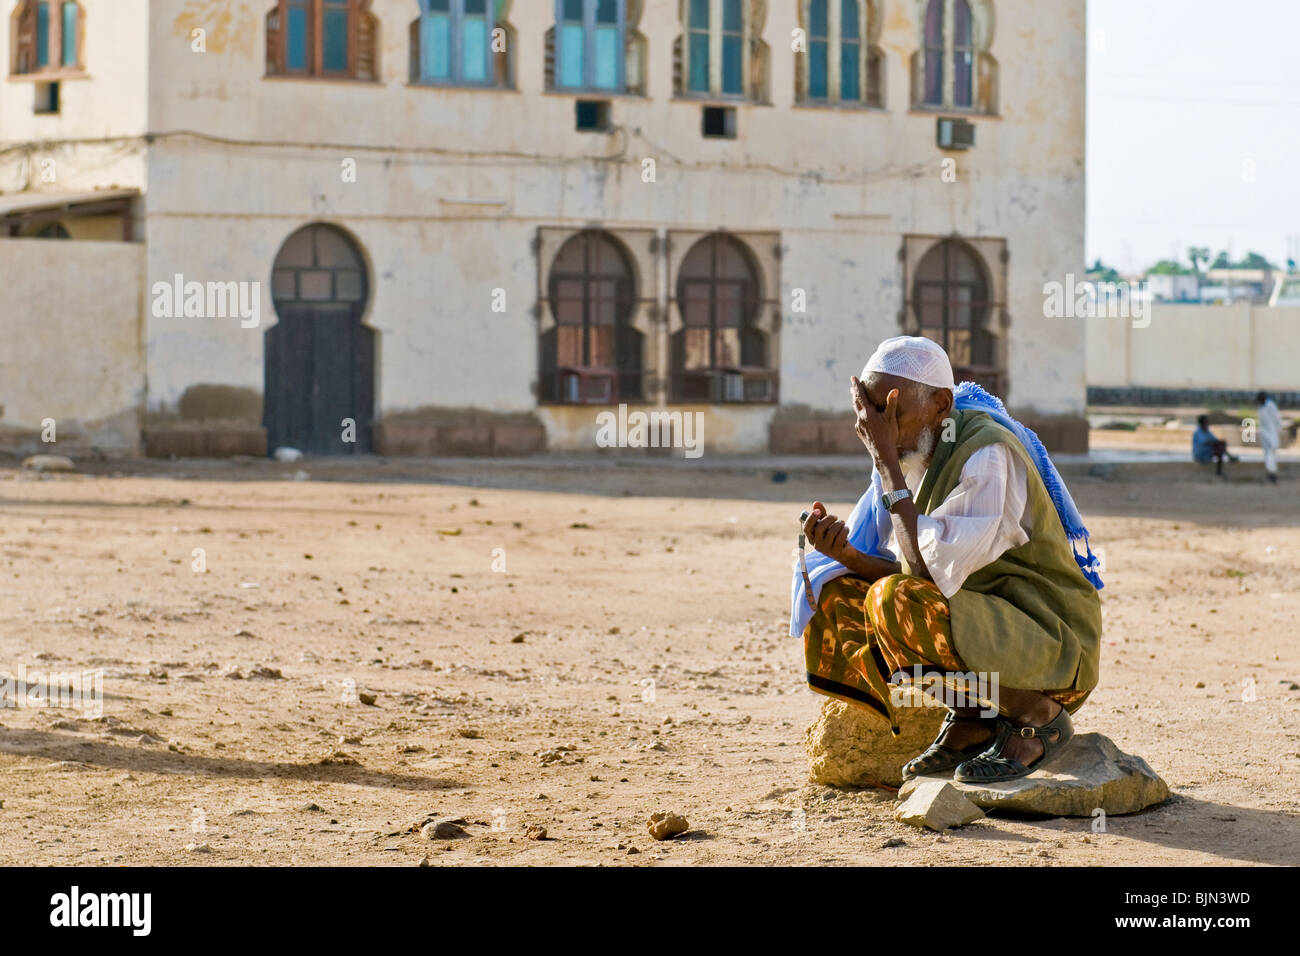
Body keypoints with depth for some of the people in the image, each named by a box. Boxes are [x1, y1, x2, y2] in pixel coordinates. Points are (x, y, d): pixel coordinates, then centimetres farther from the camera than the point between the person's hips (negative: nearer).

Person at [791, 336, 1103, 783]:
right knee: (829, 602, -3)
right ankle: (970, 720, 2)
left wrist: (888, 464, -24)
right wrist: (848, 556, -16)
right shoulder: (914, 454, 3)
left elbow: (931, 571, -29)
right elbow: (912, 574, 4)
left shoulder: (988, 455, -21)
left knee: (896, 604, -29)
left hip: (1053, 643, -8)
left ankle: (1038, 716, -11)